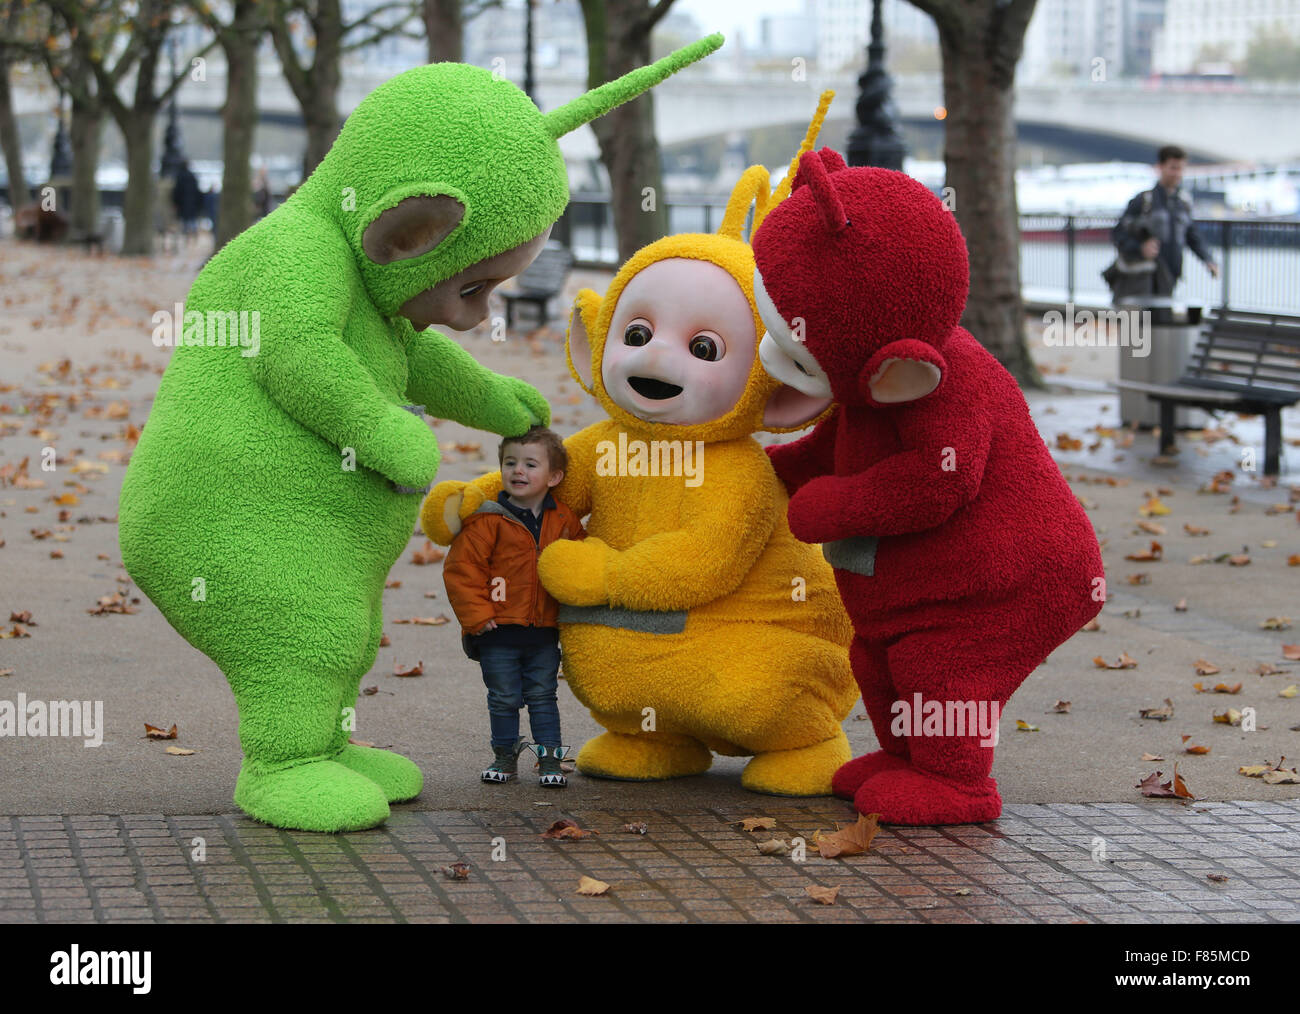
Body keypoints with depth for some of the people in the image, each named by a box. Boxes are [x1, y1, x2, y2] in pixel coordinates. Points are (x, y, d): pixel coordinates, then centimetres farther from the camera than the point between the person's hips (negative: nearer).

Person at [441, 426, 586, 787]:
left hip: (544, 633, 2)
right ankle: (505, 754, 21)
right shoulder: (488, 520, -9)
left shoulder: (564, 521, 4)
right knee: (504, 699, 6)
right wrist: (478, 617, -13)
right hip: (499, 631, -2)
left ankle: (549, 758, 14)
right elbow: (461, 568, -10)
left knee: (542, 696, 7)